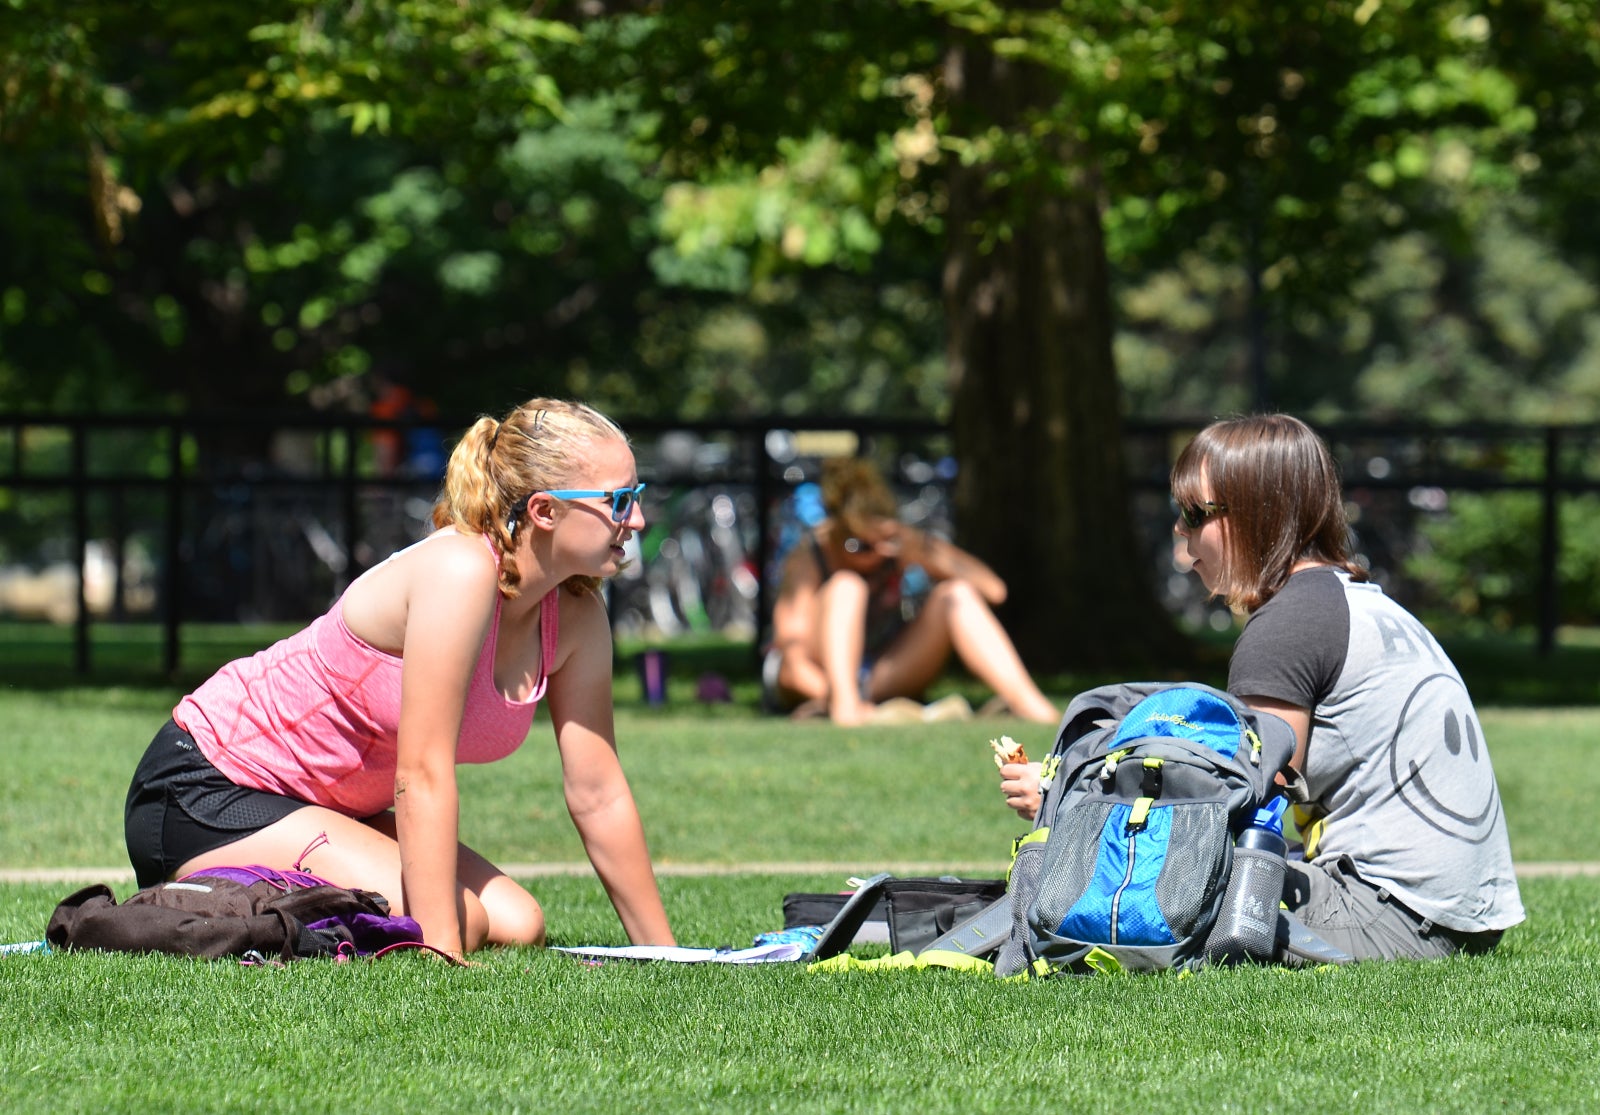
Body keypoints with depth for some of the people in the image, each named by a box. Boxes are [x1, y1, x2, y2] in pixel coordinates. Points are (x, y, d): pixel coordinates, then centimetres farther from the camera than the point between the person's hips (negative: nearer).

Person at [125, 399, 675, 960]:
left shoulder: (576, 618, -3)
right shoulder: (460, 572, -27)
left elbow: (598, 794, 4)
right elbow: (422, 776, -29)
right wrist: (440, 956, -33)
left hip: (328, 808, 9)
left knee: (518, 927, -2)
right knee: (460, 925, -22)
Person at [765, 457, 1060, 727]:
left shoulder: (905, 546, -11)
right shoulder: (807, 557, -21)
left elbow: (993, 590, -19)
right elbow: (792, 655, -30)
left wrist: (926, 557, -32)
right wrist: (830, 694, -47)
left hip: (879, 679, 4)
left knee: (956, 594, -17)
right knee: (846, 586, -29)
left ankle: (1027, 704, -32)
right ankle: (844, 703, -44)